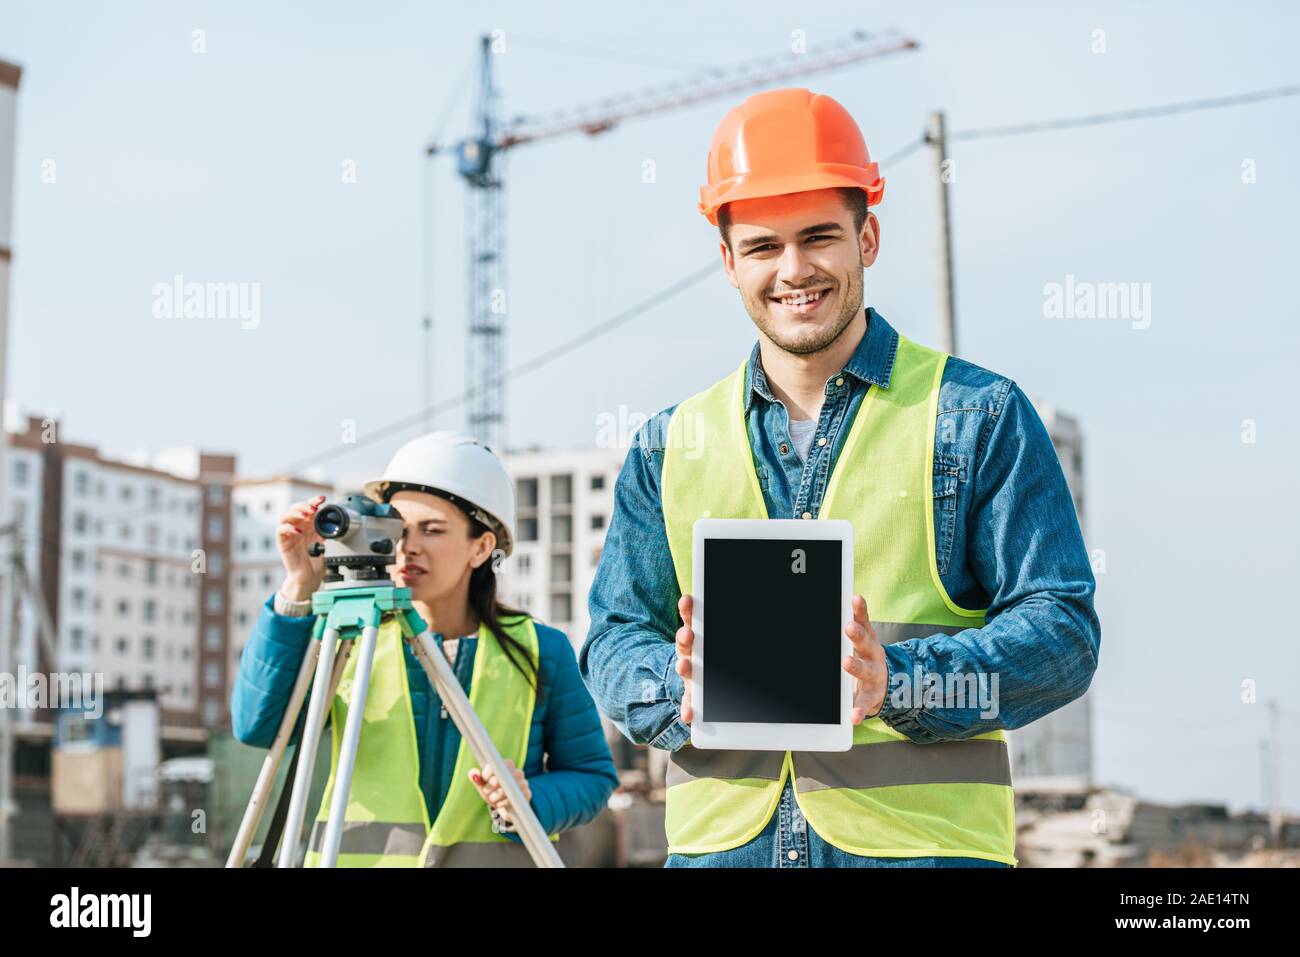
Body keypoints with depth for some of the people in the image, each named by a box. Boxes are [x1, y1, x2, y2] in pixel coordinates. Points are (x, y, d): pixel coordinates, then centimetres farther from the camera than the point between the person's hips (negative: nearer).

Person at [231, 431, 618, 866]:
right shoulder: (350, 641, 6)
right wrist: (297, 591, -12)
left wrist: (531, 801, -10)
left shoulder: (540, 652, 4)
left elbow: (593, 775, 10)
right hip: (362, 855, 0)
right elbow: (256, 726, -7)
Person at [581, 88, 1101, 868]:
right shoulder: (671, 446, 15)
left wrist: (901, 680, -18)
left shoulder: (980, 415, 6)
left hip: (925, 840, -2)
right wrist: (682, 689, -10)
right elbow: (615, 640, 13)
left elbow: (1063, 631, 0)